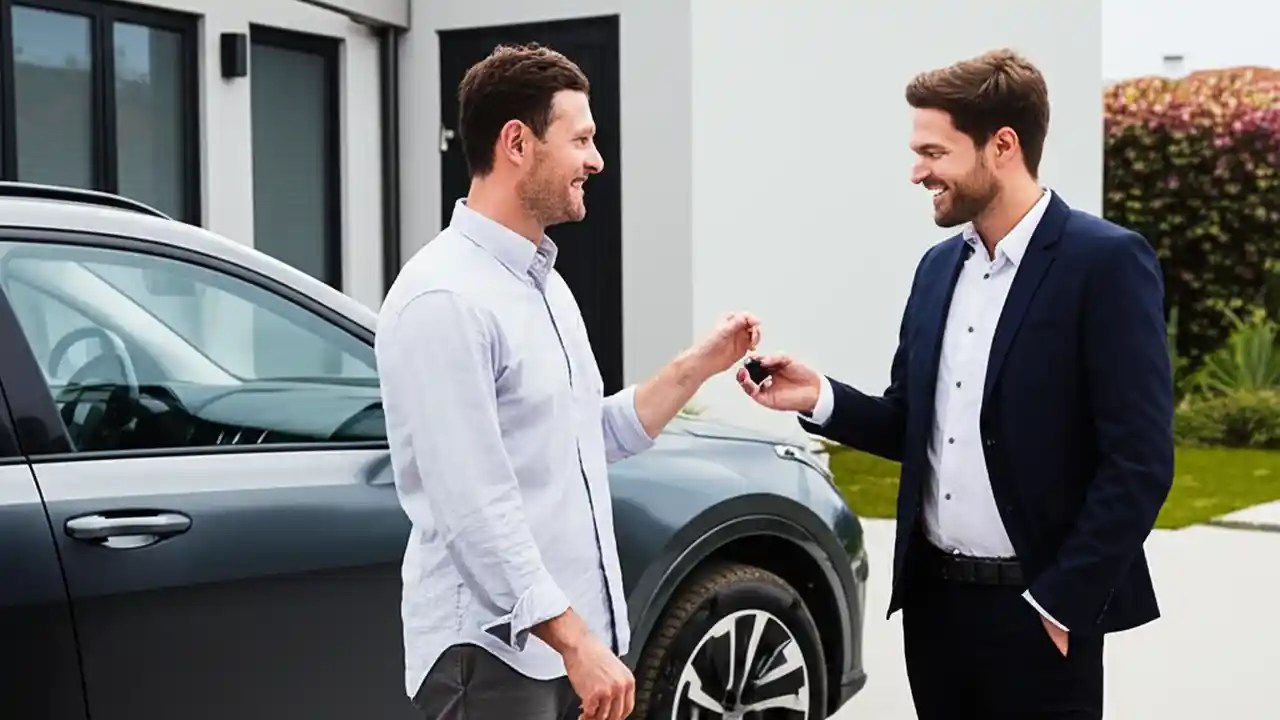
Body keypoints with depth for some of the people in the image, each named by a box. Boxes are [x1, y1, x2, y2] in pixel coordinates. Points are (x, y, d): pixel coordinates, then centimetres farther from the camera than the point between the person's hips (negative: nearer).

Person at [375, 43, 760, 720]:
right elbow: (475, 509, -22)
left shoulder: (545, 283, 12)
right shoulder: (444, 298, -18)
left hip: (570, 638, 9)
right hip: (493, 652, -9)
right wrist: (576, 642, -21)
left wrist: (698, 366, 9)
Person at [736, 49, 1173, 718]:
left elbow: (1139, 462, -15)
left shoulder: (1107, 263, -11)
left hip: (1035, 609, -6)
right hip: (933, 596, 6)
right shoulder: (938, 265, 10)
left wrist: (1061, 603, -16)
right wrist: (820, 398, -4)